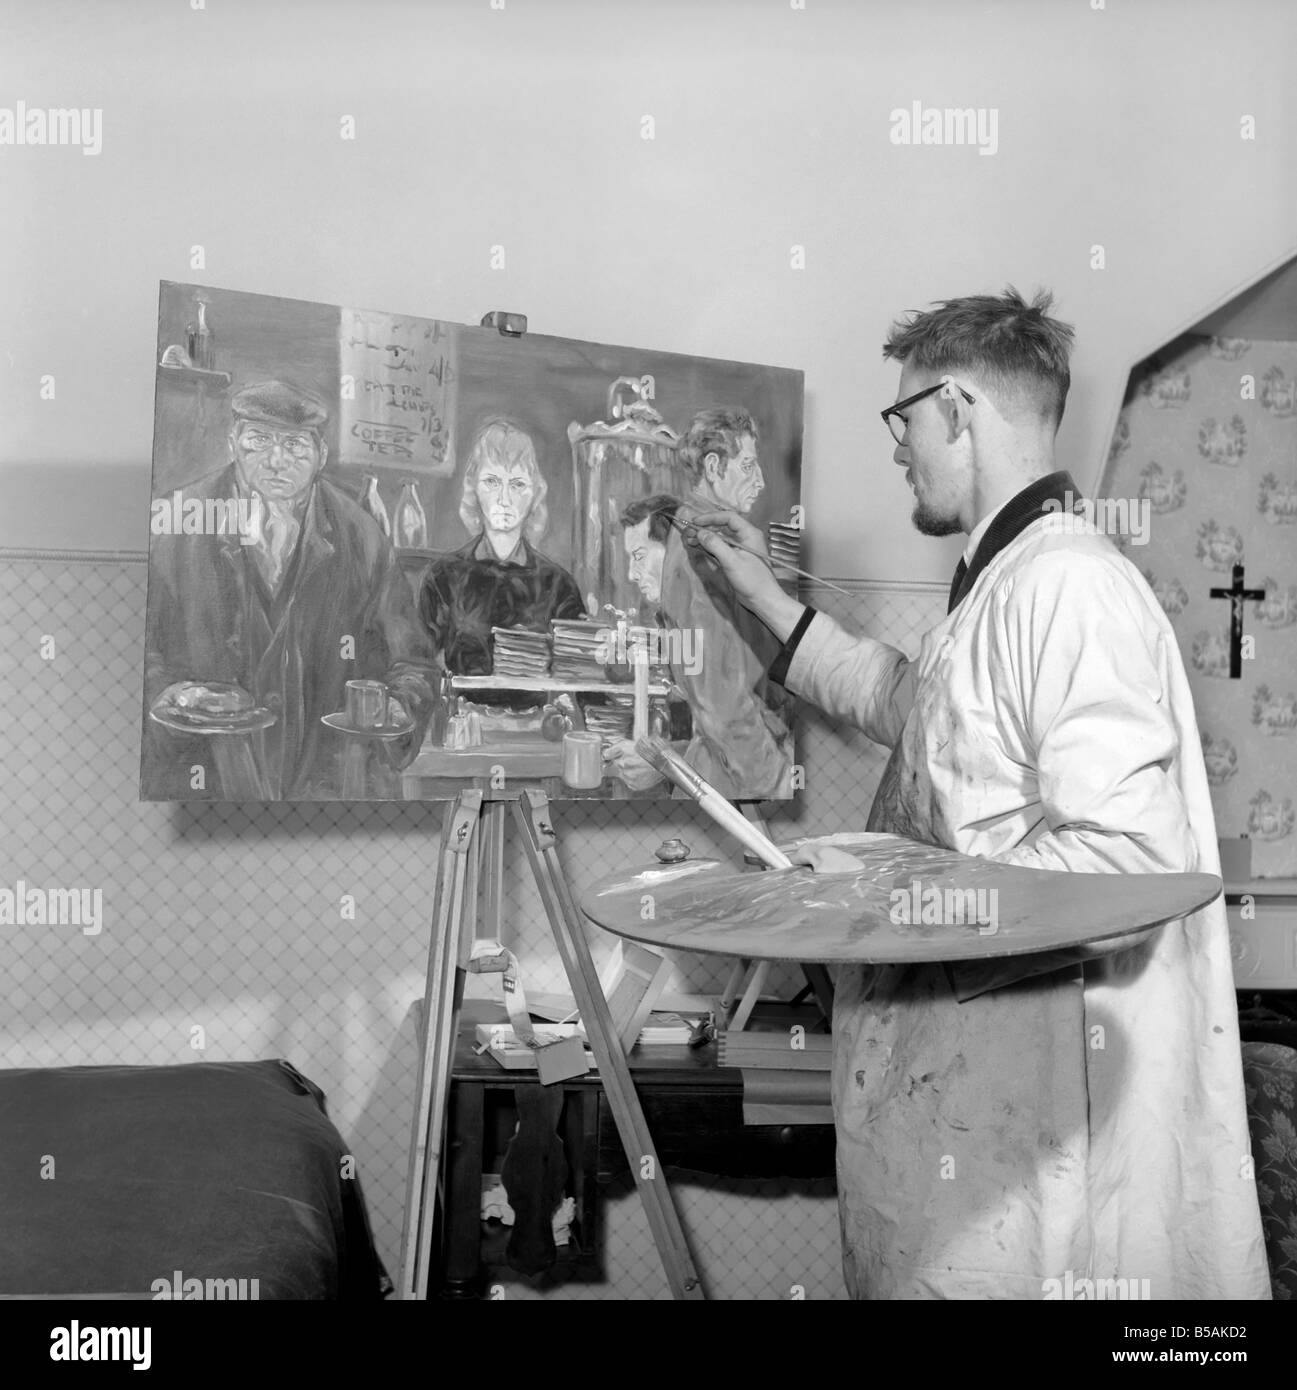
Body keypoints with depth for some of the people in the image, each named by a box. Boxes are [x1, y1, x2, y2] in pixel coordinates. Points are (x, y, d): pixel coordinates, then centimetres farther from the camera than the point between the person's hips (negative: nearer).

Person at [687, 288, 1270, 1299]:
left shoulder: (1068, 583, -18)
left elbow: (1129, 856, -25)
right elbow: (904, 701, 34)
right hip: (971, 1070, 10)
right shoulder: (1004, 581, 15)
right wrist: (764, 594, 33)